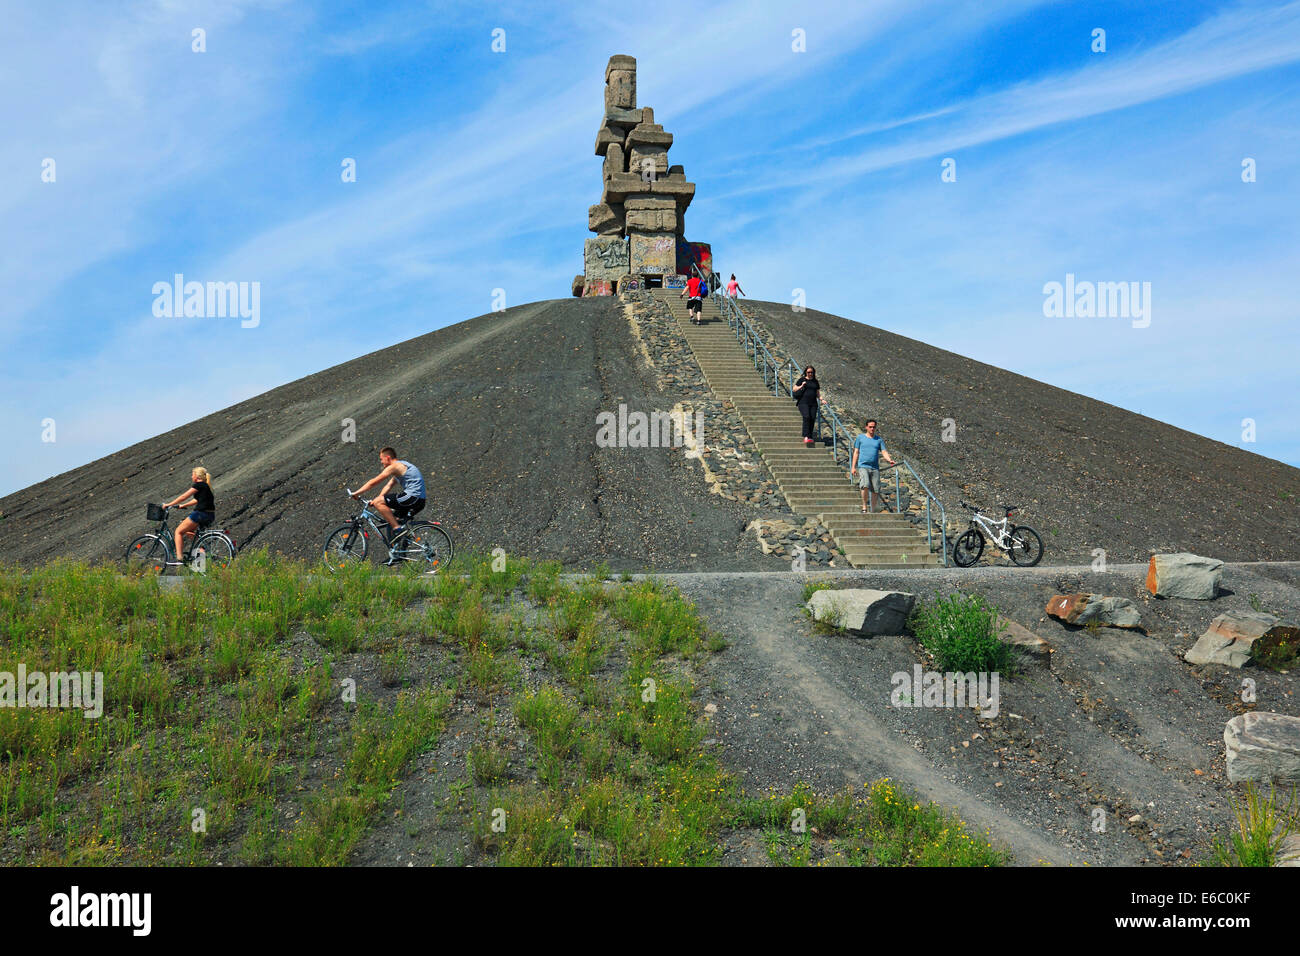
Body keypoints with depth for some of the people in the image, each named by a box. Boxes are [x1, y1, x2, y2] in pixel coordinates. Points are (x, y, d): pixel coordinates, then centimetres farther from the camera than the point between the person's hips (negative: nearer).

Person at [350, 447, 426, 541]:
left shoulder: (394, 466, -7)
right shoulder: (400, 467, 24)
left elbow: (373, 482, -5)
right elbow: (388, 486, 24)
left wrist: (356, 493, 2)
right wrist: (376, 500, 16)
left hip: (413, 497, -10)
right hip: (419, 501, 10)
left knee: (378, 503, -12)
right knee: (390, 517, 25)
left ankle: (397, 529, -15)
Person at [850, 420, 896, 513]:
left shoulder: (879, 439, 13)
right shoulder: (860, 438, 9)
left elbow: (884, 452, 5)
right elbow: (856, 452, 9)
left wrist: (889, 460, -16)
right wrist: (853, 467, 2)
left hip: (875, 468, 3)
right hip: (863, 466, -3)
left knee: (875, 490, 0)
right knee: (865, 485, -25)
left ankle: (873, 511, 11)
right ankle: (864, 506, -10)